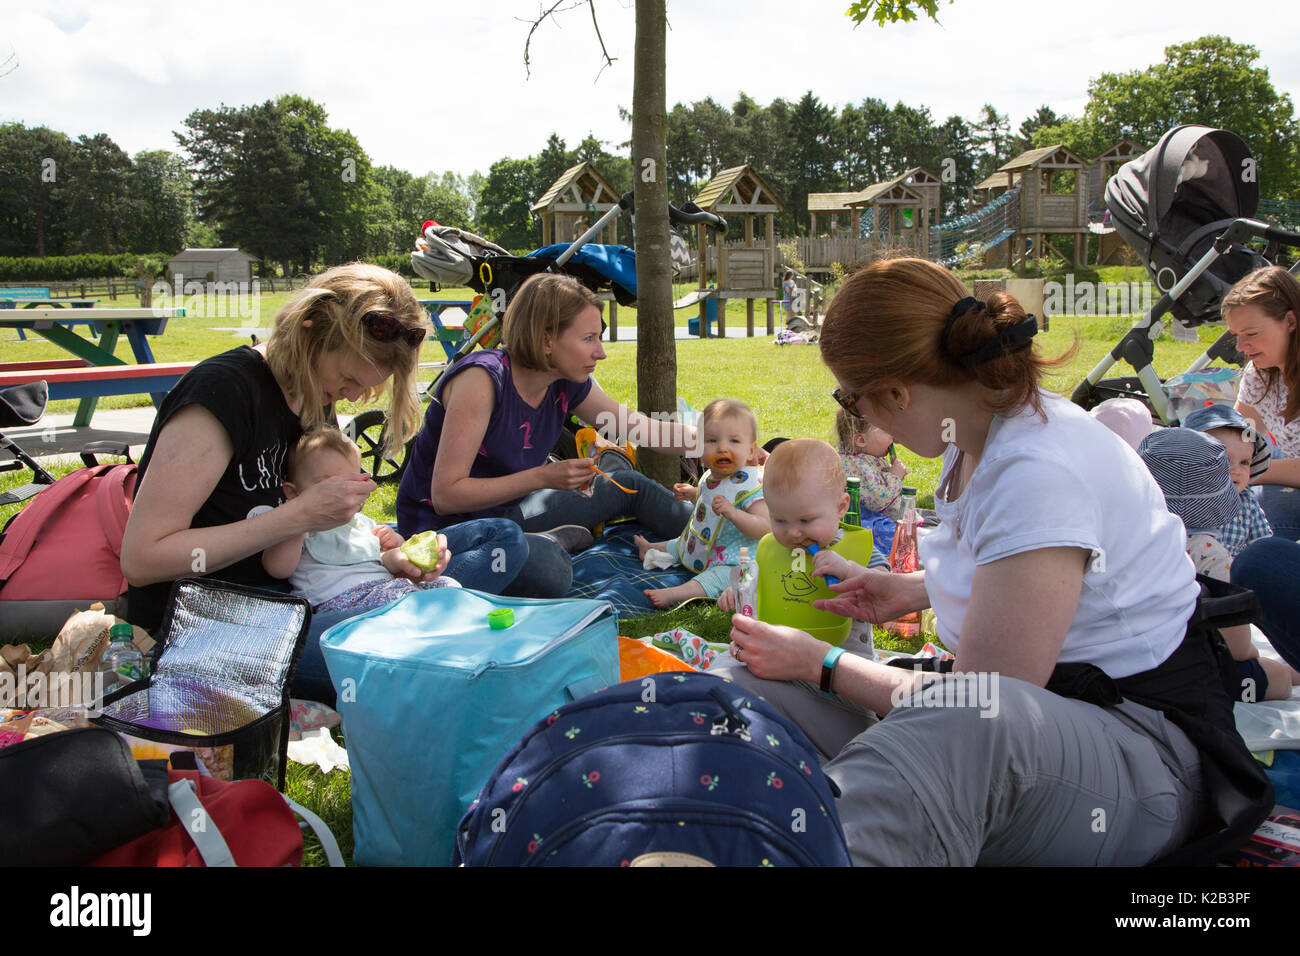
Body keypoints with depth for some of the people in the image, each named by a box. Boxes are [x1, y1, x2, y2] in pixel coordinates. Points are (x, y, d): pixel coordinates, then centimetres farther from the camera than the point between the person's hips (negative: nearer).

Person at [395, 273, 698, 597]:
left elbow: (649, 430, 6)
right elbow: (445, 495, -28)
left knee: (631, 485, 11)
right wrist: (543, 477, -31)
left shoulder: (568, 386, -6)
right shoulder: (483, 377, -27)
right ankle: (555, 542, -5)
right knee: (547, 569, -36)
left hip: (506, 511, 8)